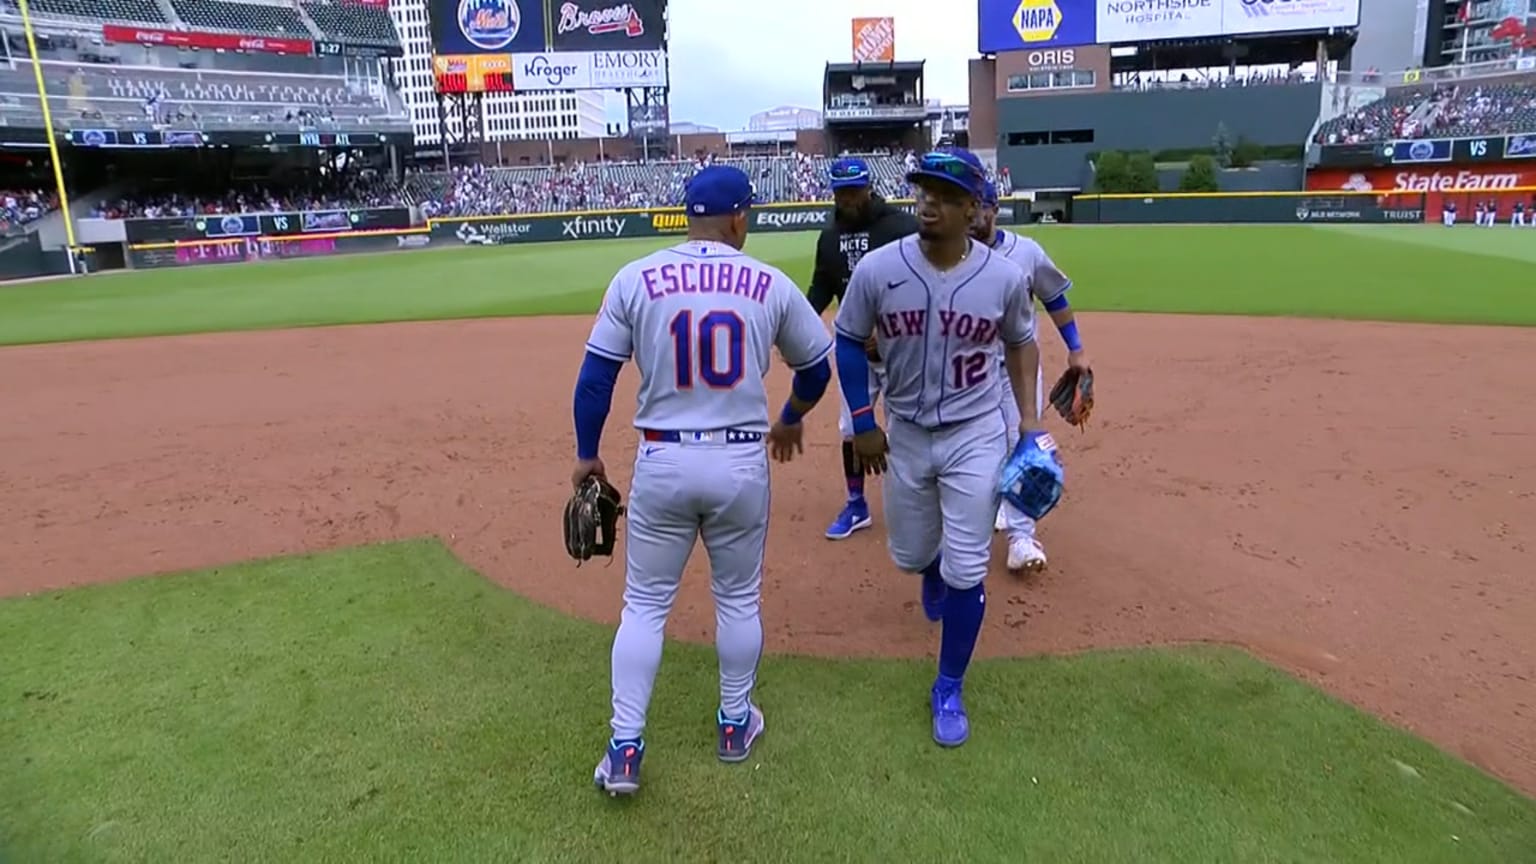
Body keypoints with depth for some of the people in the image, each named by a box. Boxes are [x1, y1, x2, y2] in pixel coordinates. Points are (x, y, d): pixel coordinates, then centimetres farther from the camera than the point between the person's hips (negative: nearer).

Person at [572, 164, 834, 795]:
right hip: (741, 462, 1)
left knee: (645, 604, 13)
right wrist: (790, 421, 30)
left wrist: (587, 455, 11)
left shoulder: (636, 279, -3)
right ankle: (735, 724, 35)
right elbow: (817, 368, 11)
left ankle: (625, 750, 15)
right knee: (739, 599, 20)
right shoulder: (772, 284, -1)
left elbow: (596, 375, -2)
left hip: (663, 461, 0)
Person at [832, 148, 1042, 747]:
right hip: (904, 433, 2)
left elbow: (1020, 341, 5)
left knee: (966, 571, -2)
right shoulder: (878, 268, -15)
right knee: (910, 554, 17)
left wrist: (1028, 416, -1)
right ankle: (936, 573, 58)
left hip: (975, 435, -1)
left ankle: (949, 690, 19)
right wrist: (862, 421, -6)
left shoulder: (1005, 277, -13)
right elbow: (849, 340, -1)